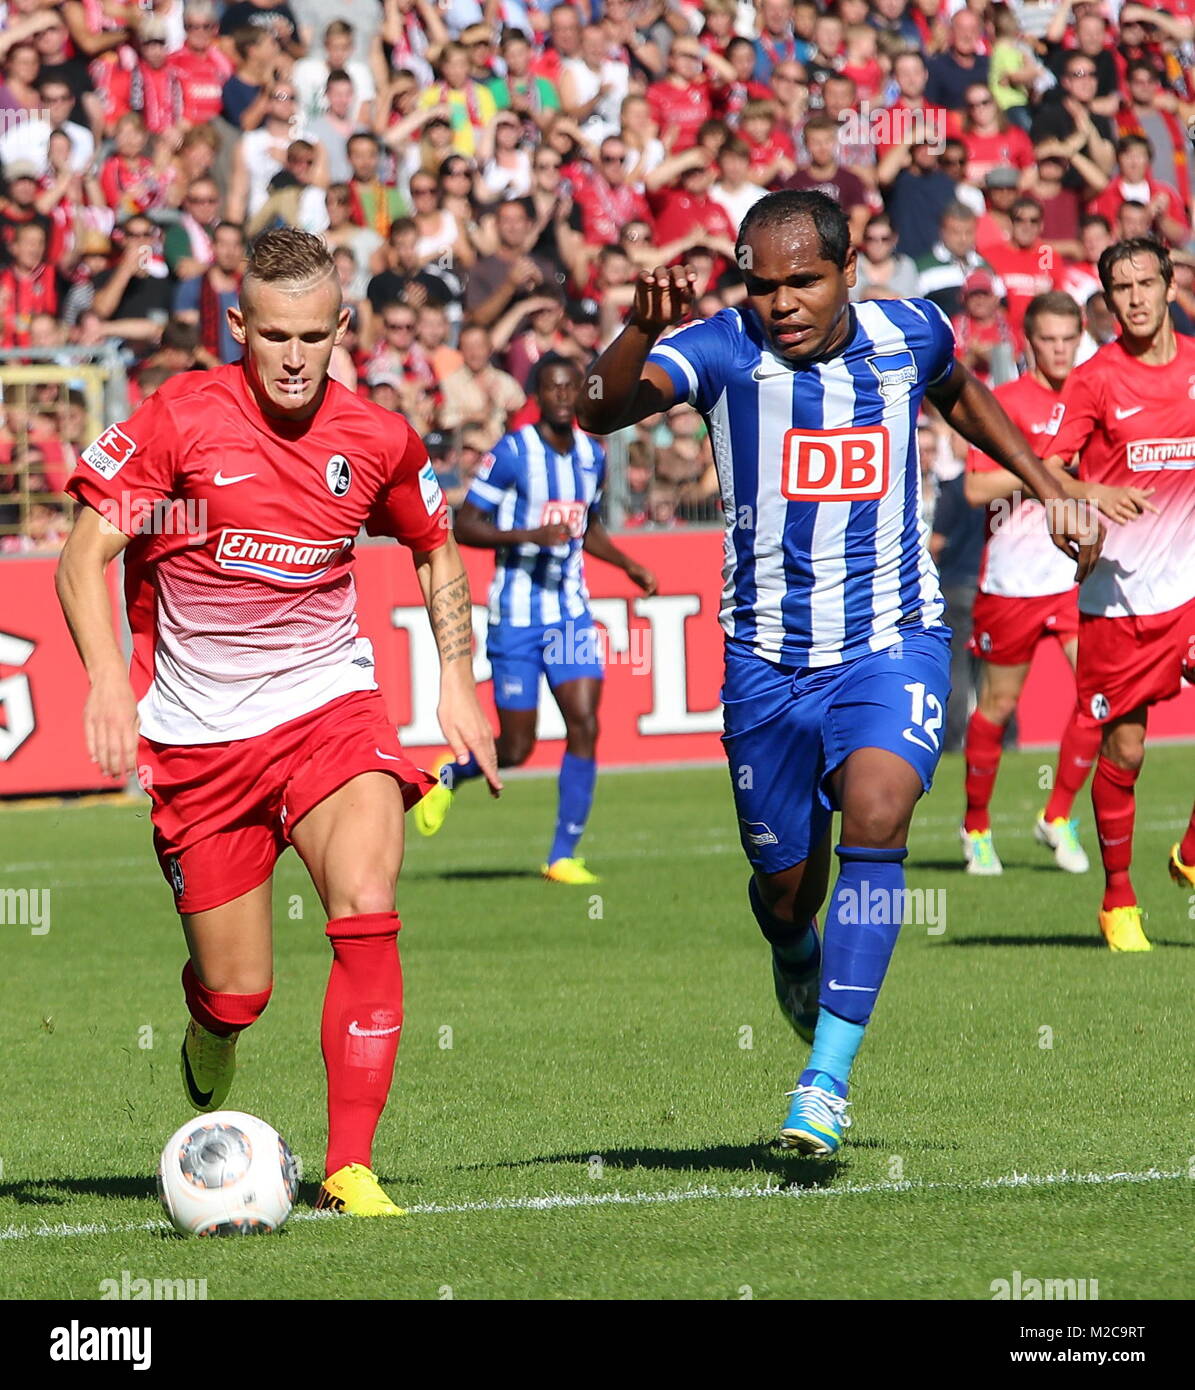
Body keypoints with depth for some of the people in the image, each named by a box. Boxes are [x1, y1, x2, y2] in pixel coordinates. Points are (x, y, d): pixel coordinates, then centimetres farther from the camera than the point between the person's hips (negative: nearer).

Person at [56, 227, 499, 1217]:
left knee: (366, 910, -24)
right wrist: (109, 677, -23)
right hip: (198, 729, -1)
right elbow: (86, 554, -8)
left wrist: (458, 681, 8)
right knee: (236, 991, 0)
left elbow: (438, 549, 18)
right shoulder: (179, 420, -10)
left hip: (329, 704, 1)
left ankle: (350, 1167, -18)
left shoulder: (375, 440, -1)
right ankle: (209, 1031, 41)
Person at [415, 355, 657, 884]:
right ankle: (449, 775, 32)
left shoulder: (592, 455, 8)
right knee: (516, 748, -2)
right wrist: (528, 536, -24)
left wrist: (628, 564, 11)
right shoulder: (513, 452, -11)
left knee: (584, 725, -10)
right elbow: (464, 524, -12)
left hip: (571, 610, 5)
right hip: (516, 615, -5)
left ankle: (563, 856, -1)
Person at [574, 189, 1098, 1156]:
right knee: (786, 887, 8)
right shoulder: (723, 350, -12)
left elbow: (960, 394, 23)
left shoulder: (910, 334, -2)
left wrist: (1048, 488, 20)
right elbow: (601, 411, -30)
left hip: (893, 645, 0)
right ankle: (798, 957, 48)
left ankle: (828, 1079, -23)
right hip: (769, 661, 0)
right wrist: (643, 330, -48)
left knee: (876, 814, -25)